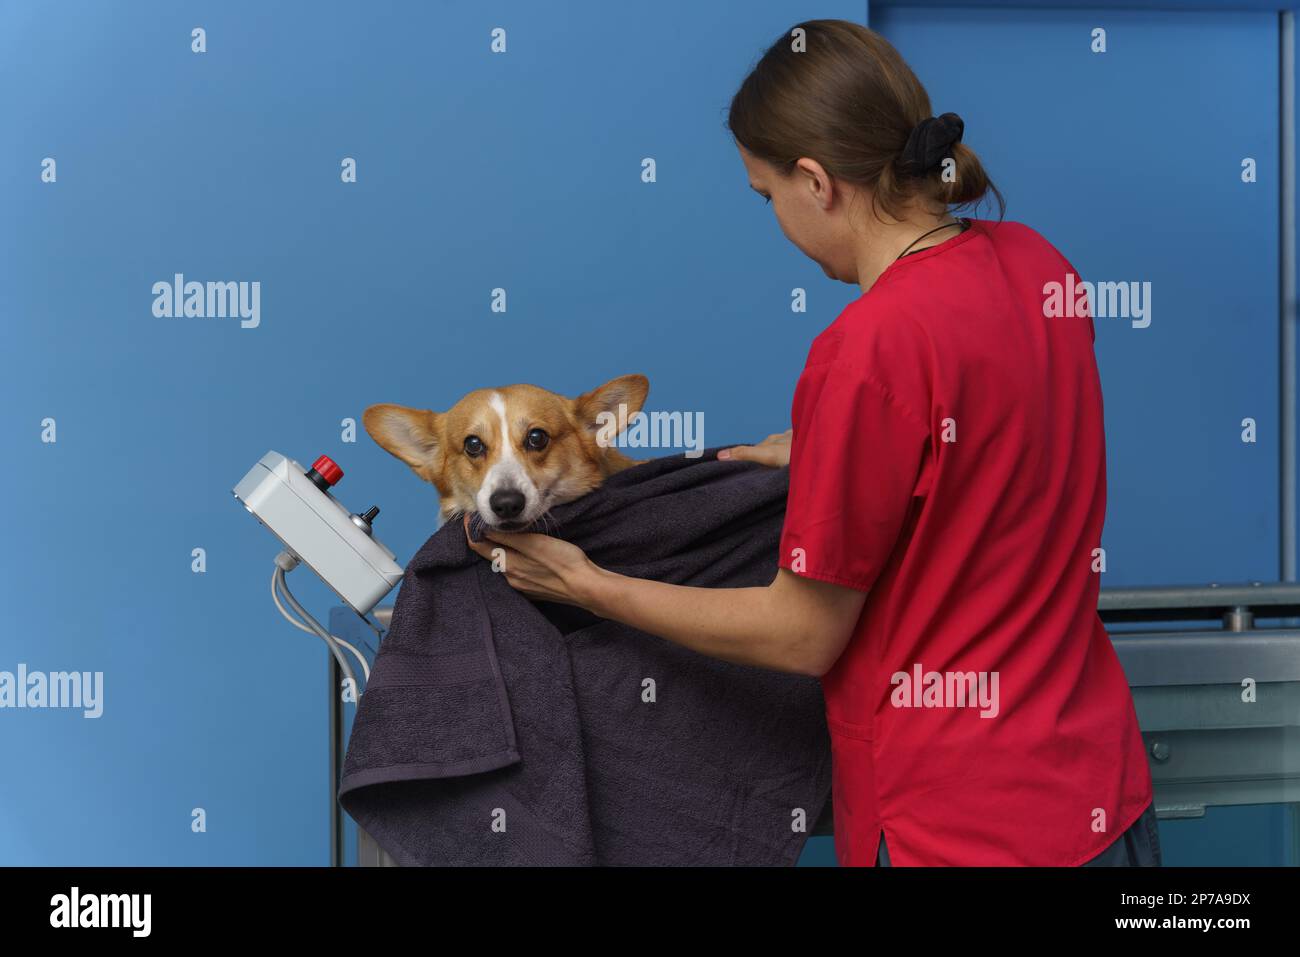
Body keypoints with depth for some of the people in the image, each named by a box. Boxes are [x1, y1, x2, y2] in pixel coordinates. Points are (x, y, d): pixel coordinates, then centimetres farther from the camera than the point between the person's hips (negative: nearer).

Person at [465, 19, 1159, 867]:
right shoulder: (1031, 264, 0)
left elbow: (804, 636, -12)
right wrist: (822, 456, 24)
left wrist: (587, 587, -3)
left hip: (966, 830, -8)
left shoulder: (870, 350, -23)